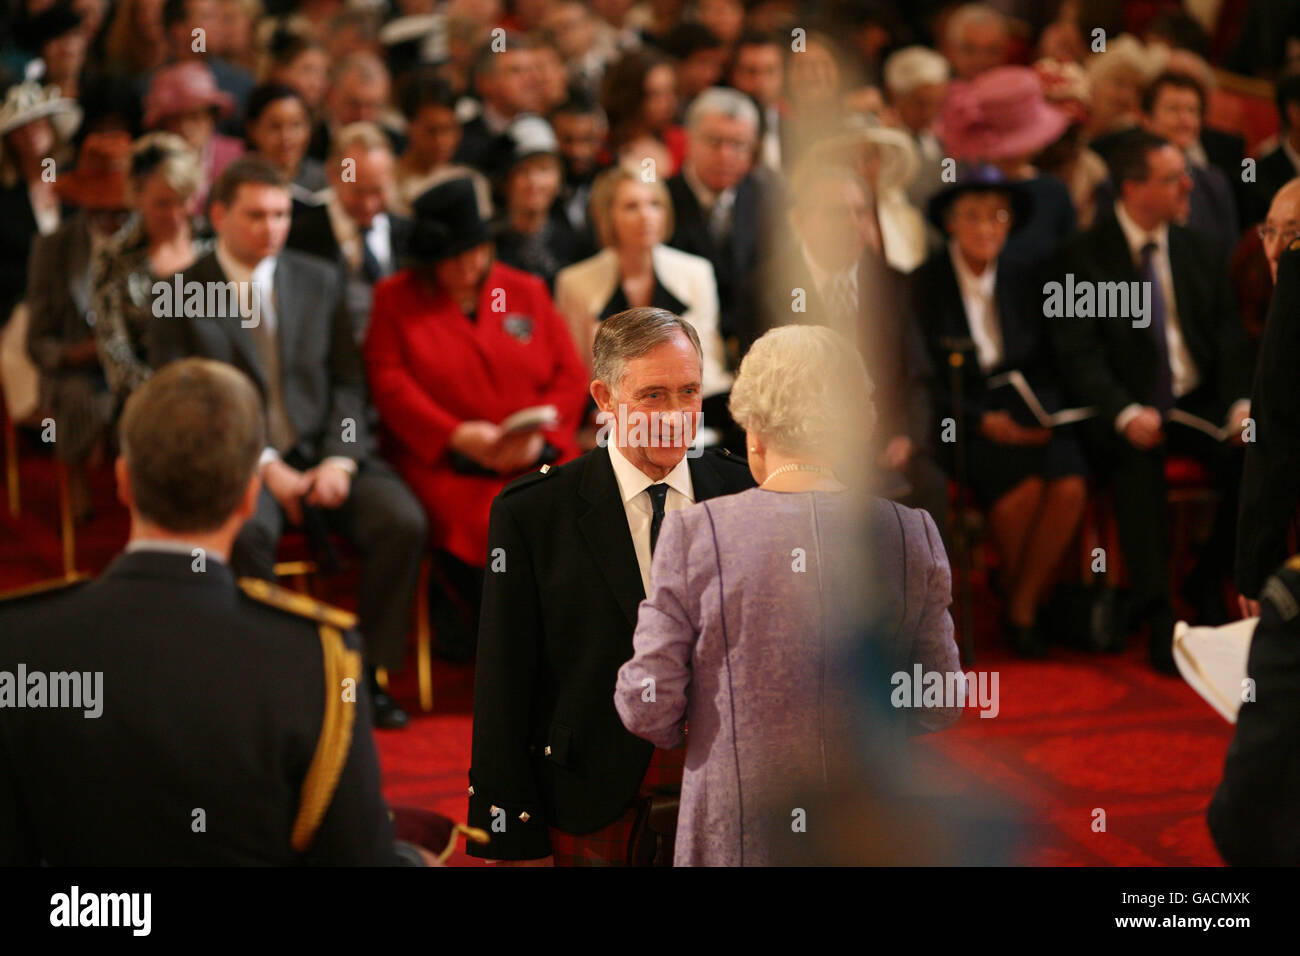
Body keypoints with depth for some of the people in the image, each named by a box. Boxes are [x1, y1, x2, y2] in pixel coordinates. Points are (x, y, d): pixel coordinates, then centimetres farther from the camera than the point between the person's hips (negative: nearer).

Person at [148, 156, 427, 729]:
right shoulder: (181, 295, 1)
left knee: (403, 522, -24)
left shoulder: (320, 281, 12)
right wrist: (265, 467, -16)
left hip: (323, 452, 3)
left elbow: (347, 382, 9)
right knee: (249, 532, -37)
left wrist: (339, 461, -9)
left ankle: (367, 674, -9)